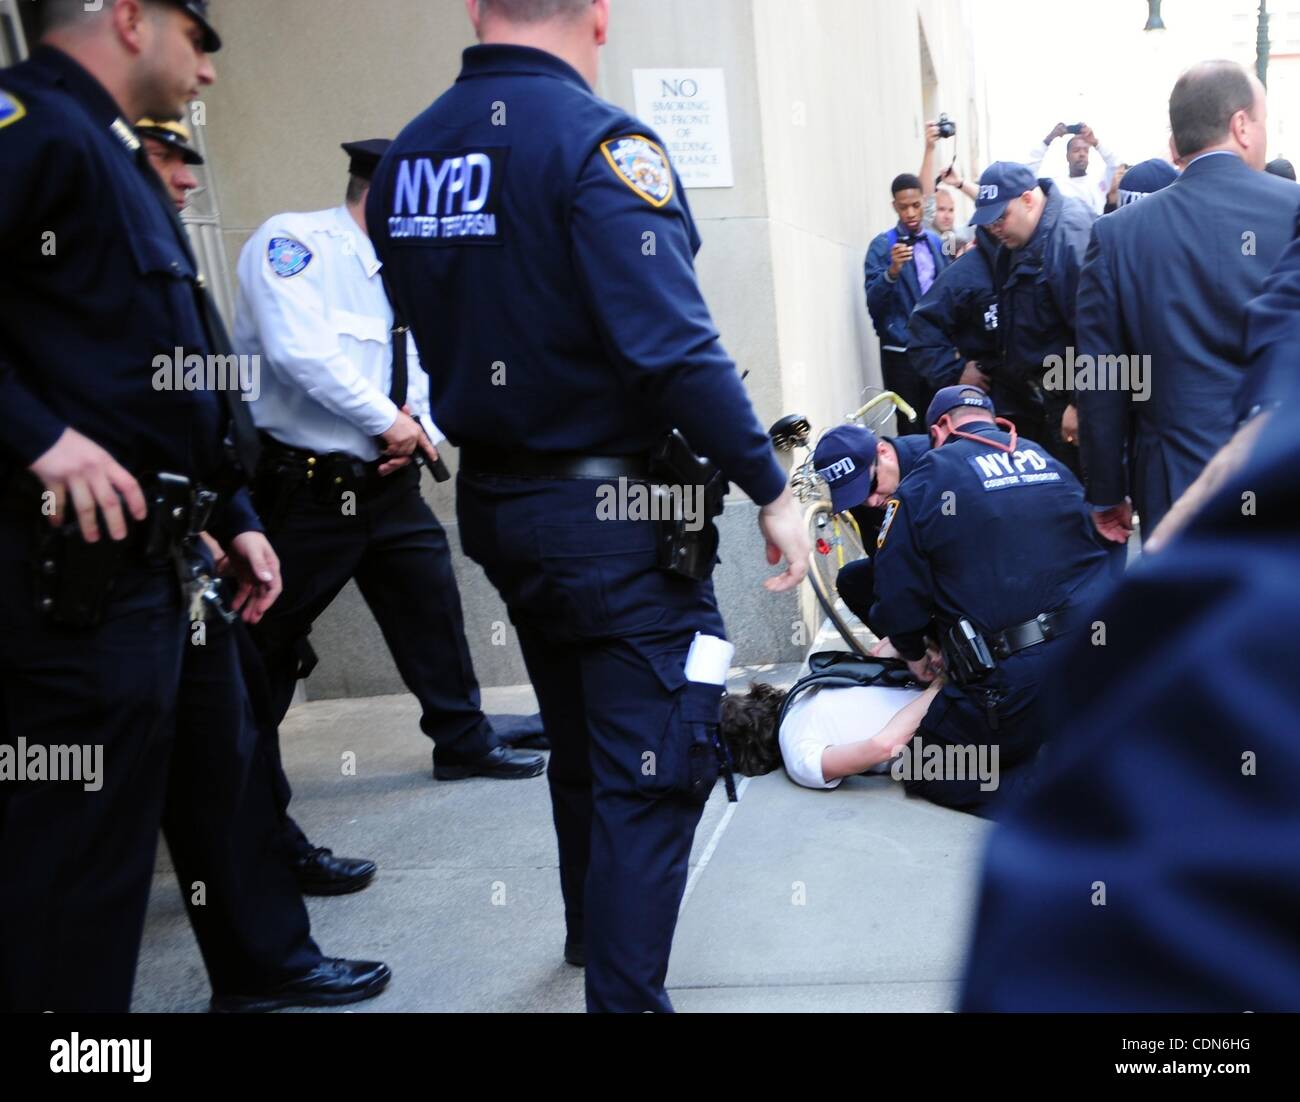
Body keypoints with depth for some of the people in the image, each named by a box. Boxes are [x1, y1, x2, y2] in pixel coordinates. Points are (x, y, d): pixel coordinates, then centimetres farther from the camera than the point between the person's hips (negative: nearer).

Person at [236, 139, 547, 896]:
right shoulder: (292, 242, -12)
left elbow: (432, 369, 19)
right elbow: (299, 349, -27)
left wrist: (423, 427, -2)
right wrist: (388, 421, -17)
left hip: (389, 485, 8)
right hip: (304, 488, -8)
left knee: (433, 608, 16)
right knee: (267, 647, 0)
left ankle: (464, 740, 37)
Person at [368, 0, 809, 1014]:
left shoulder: (406, 159, 5)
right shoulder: (598, 141, -17)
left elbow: (445, 338, 11)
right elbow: (675, 347, -24)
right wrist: (771, 489, -17)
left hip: (493, 503, 8)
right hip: (618, 512, -8)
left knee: (580, 747, 25)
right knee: (652, 772, 4)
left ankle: (593, 933, 46)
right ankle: (625, 992, 12)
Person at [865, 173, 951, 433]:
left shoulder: (936, 242, 9)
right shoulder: (882, 246, -4)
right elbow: (873, 303, -13)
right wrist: (892, 271, -28)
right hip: (901, 351, -4)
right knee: (911, 428, -3)